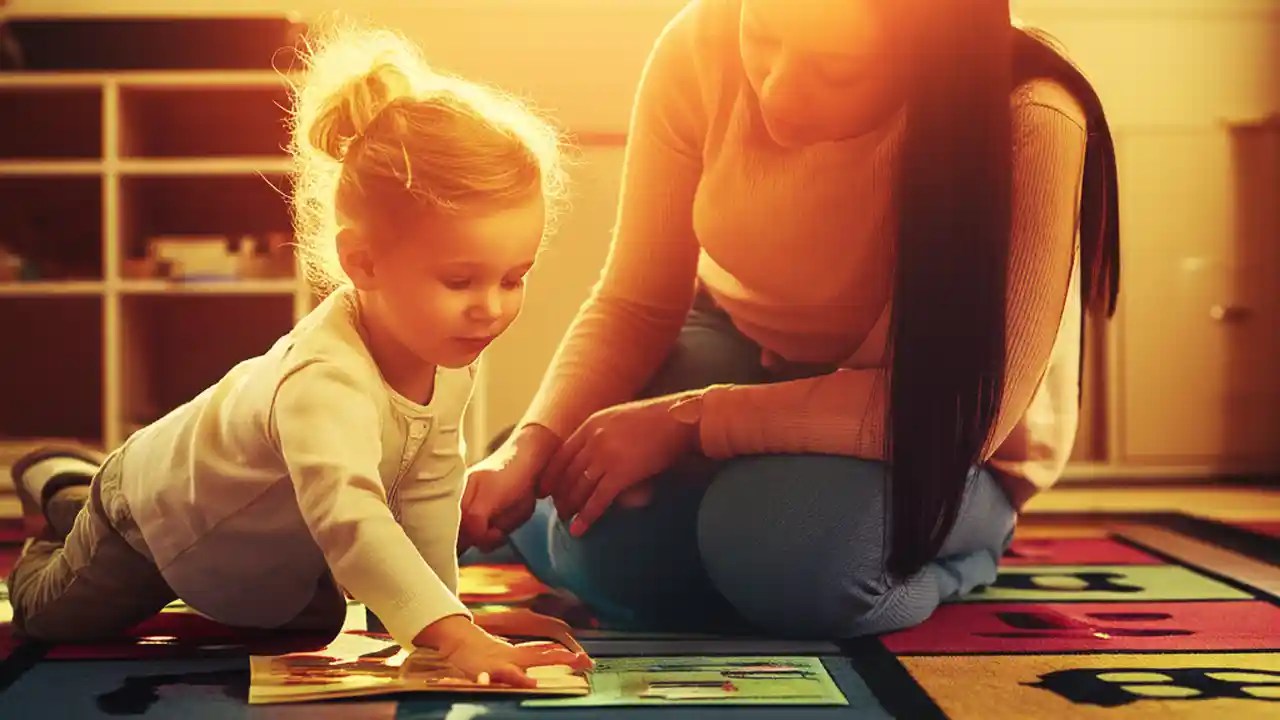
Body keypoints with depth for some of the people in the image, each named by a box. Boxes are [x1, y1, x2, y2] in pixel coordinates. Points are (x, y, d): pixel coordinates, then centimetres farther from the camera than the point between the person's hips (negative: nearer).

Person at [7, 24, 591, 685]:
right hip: (160, 507, -6)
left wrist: (434, 614, -11)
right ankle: (67, 489, 40)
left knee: (316, 625, 28)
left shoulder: (450, 351, -23)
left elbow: (429, 486, -11)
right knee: (52, 618, 12)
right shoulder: (323, 378, -50)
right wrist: (454, 635, -72)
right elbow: (346, 516, -63)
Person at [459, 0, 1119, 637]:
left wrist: (689, 419, -33)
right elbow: (635, 303, -13)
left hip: (928, 431, -2)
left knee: (783, 552, -33)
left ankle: (958, 544, 2)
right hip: (742, 346, 3)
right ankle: (531, 516, 13)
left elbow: (967, 409, -33)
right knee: (619, 551, -24)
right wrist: (532, 447, -30)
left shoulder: (1027, 129, -33)